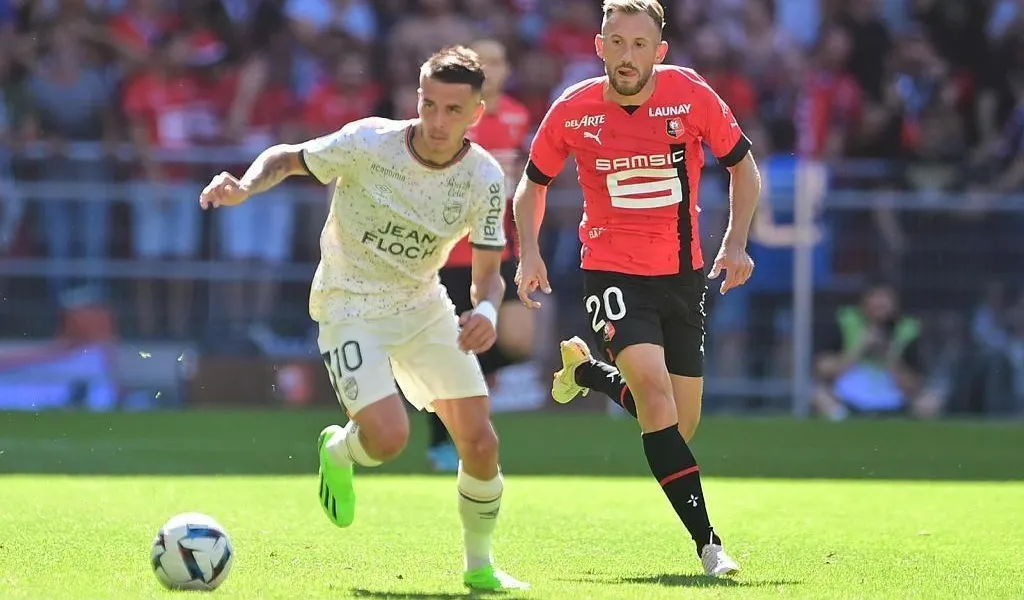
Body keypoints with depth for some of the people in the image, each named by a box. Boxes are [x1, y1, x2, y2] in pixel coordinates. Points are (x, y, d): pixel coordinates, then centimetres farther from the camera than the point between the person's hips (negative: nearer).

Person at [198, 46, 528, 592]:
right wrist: (245, 186, -26)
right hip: (351, 309, -3)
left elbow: (488, 272, -7)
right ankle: (338, 453, 15)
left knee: (480, 443, -7)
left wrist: (486, 310, -30)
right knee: (388, 438, -24)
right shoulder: (368, 143, -21)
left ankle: (479, 566, 17)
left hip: (424, 307, 3)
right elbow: (288, 158, -5)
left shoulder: (484, 178, -14)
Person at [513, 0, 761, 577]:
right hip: (612, 267, -3)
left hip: (682, 272, 3)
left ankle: (585, 369, 37)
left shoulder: (692, 95, -8)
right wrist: (530, 253, -7)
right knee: (654, 384, -26)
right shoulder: (573, 111, -8)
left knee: (679, 429, 7)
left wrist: (736, 242, -5)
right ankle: (707, 541, -23)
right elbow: (534, 183, 8)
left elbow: (743, 165, 6)